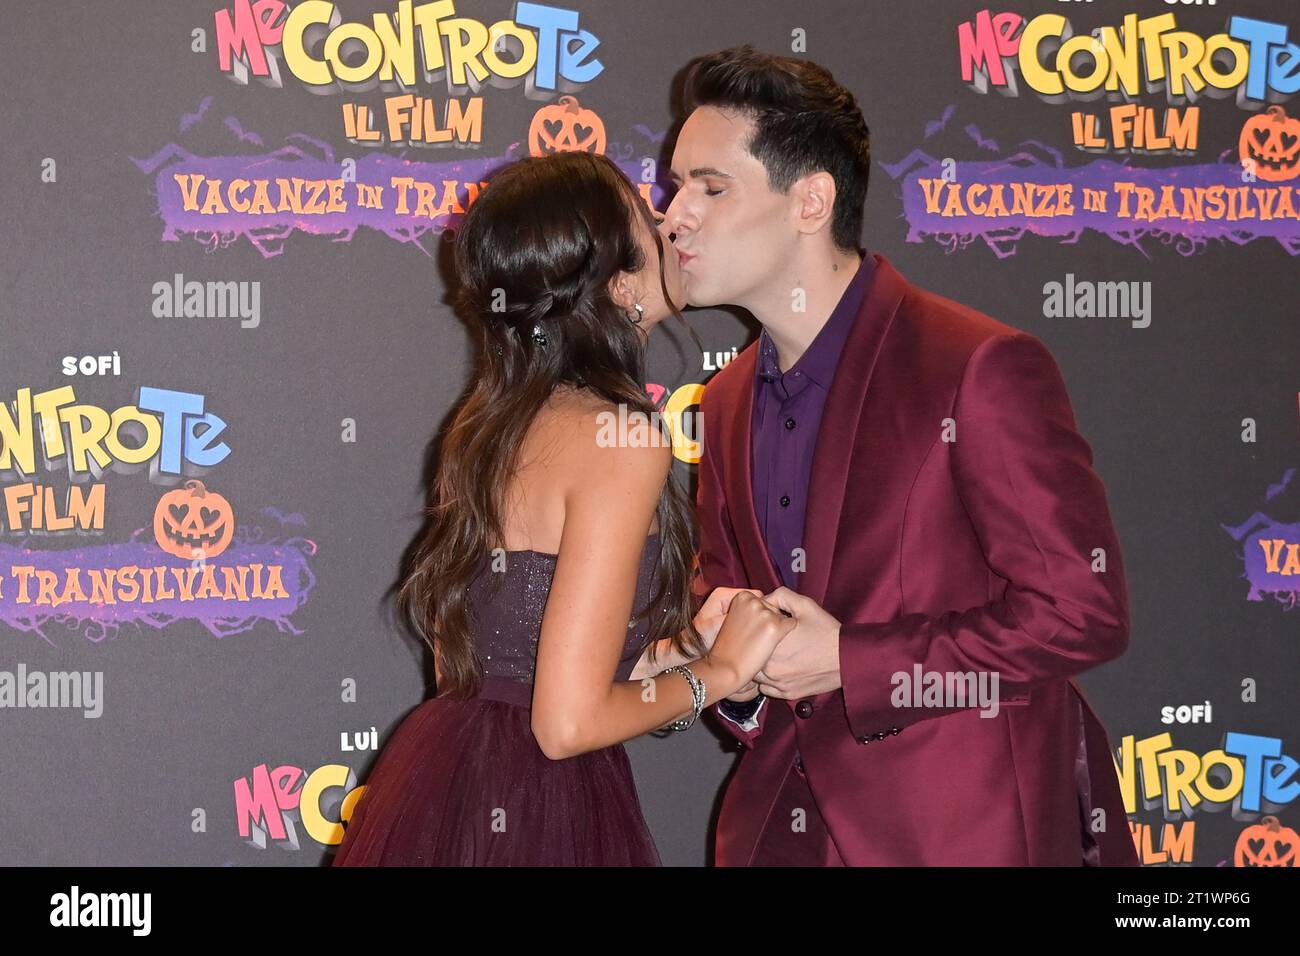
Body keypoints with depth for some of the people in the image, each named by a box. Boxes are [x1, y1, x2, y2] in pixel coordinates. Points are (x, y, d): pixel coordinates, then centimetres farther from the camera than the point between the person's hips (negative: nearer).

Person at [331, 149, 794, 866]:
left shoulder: (485, 423, 7)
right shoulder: (621, 442, -18)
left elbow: (524, 662, 11)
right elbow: (569, 720, -21)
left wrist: (678, 645, 11)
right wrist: (717, 670, -6)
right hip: (537, 817, -8)